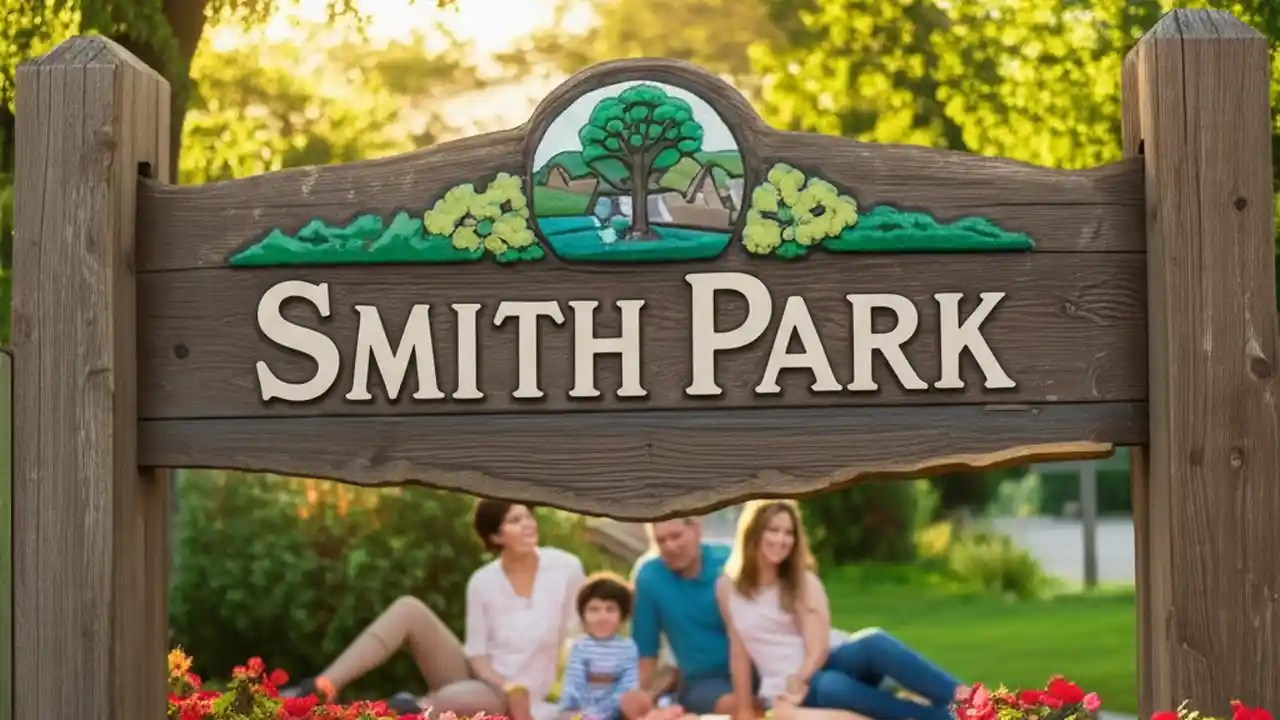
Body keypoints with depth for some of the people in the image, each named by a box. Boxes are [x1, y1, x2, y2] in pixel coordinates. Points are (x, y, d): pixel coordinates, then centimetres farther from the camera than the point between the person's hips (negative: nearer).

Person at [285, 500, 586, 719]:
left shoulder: (566, 568, -10)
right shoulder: (483, 582, -4)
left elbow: (578, 637, -5)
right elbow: (476, 654, -3)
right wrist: (509, 687, -22)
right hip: (478, 677, 3)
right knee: (409, 609, -17)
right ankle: (323, 687, -30)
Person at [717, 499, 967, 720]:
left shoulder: (804, 582, 1)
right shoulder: (728, 587, 2)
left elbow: (818, 650, -10)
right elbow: (739, 652, 5)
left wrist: (799, 682, -26)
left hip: (826, 666, 2)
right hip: (785, 691, -2)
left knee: (874, 643, -33)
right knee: (829, 687, -39)